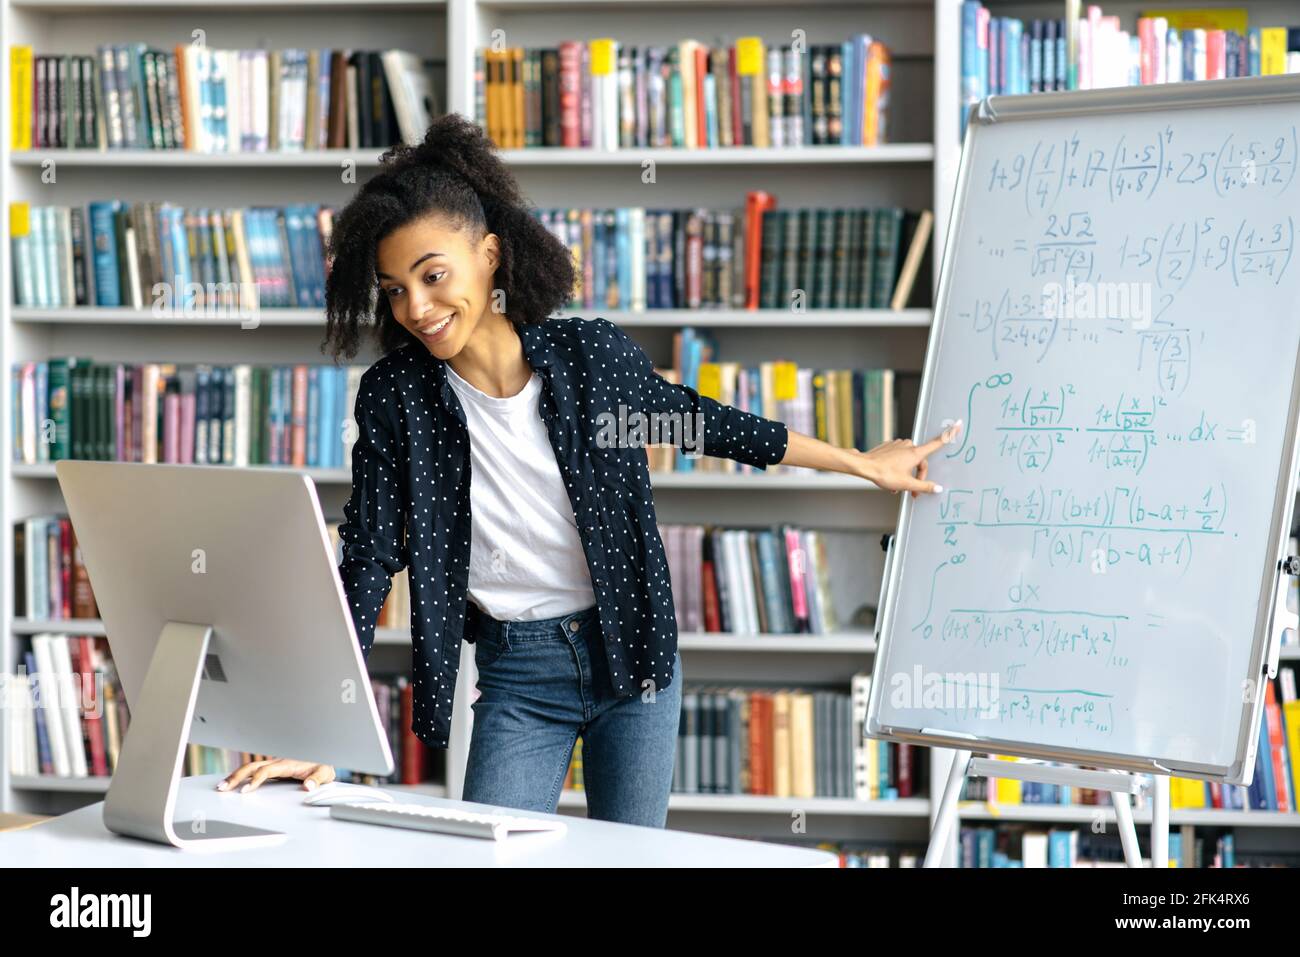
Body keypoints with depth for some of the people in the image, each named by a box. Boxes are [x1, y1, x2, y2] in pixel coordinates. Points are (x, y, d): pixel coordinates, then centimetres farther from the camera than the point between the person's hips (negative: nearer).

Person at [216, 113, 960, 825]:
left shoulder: (592, 352, -10)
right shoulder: (395, 397, -11)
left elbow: (695, 420, 7)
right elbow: (367, 563, -11)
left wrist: (863, 464, 16)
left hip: (632, 652, 0)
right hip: (516, 674, 0)